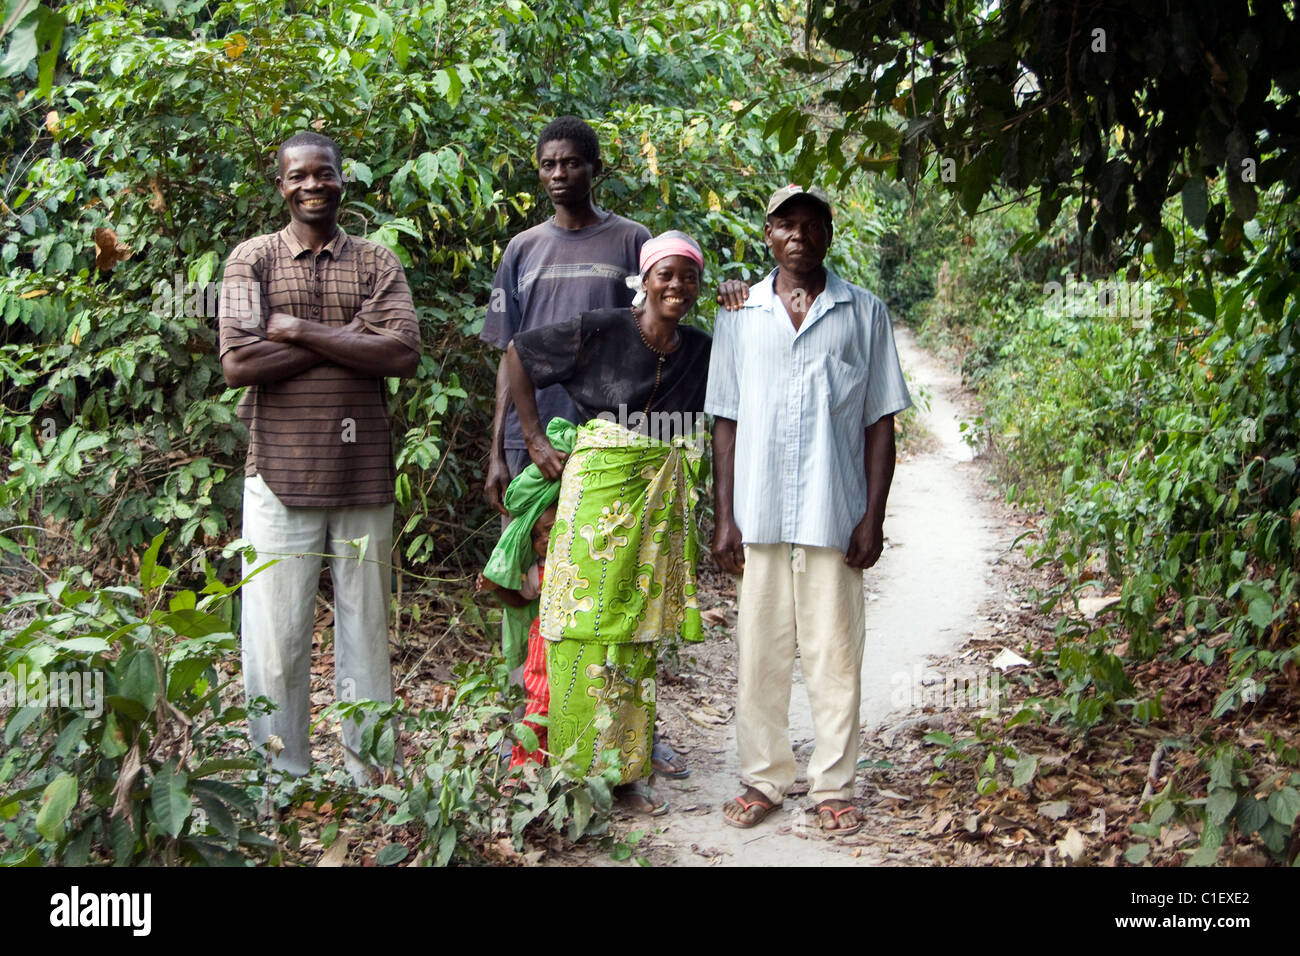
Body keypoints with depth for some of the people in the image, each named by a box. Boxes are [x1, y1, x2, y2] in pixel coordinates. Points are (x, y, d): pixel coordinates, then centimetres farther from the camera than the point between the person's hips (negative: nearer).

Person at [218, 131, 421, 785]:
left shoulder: (377, 263, 8)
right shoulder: (253, 259, 5)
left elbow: (404, 355, -8)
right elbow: (238, 363, -9)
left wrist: (300, 329, -10)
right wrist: (347, 338, -9)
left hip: (364, 475, 1)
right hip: (281, 474, -1)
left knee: (366, 629, 8)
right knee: (277, 637, 2)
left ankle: (370, 774, 20)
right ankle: (283, 777, 16)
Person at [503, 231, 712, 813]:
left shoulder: (700, 352, 8)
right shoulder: (600, 332, -5)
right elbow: (516, 356, 2)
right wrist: (535, 440, 0)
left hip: (664, 502, 4)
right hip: (599, 487, -4)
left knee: (640, 633, 8)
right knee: (590, 622, -4)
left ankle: (627, 770, 18)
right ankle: (578, 771, 6)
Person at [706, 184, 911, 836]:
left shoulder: (864, 314, 6)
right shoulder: (739, 316, 9)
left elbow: (880, 422, 5)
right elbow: (725, 423, 9)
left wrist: (873, 516, -3)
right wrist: (723, 518, 3)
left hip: (834, 516, -1)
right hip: (759, 515, 2)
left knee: (835, 656, 4)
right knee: (758, 654, 7)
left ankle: (834, 786, 16)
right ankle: (764, 778, 21)